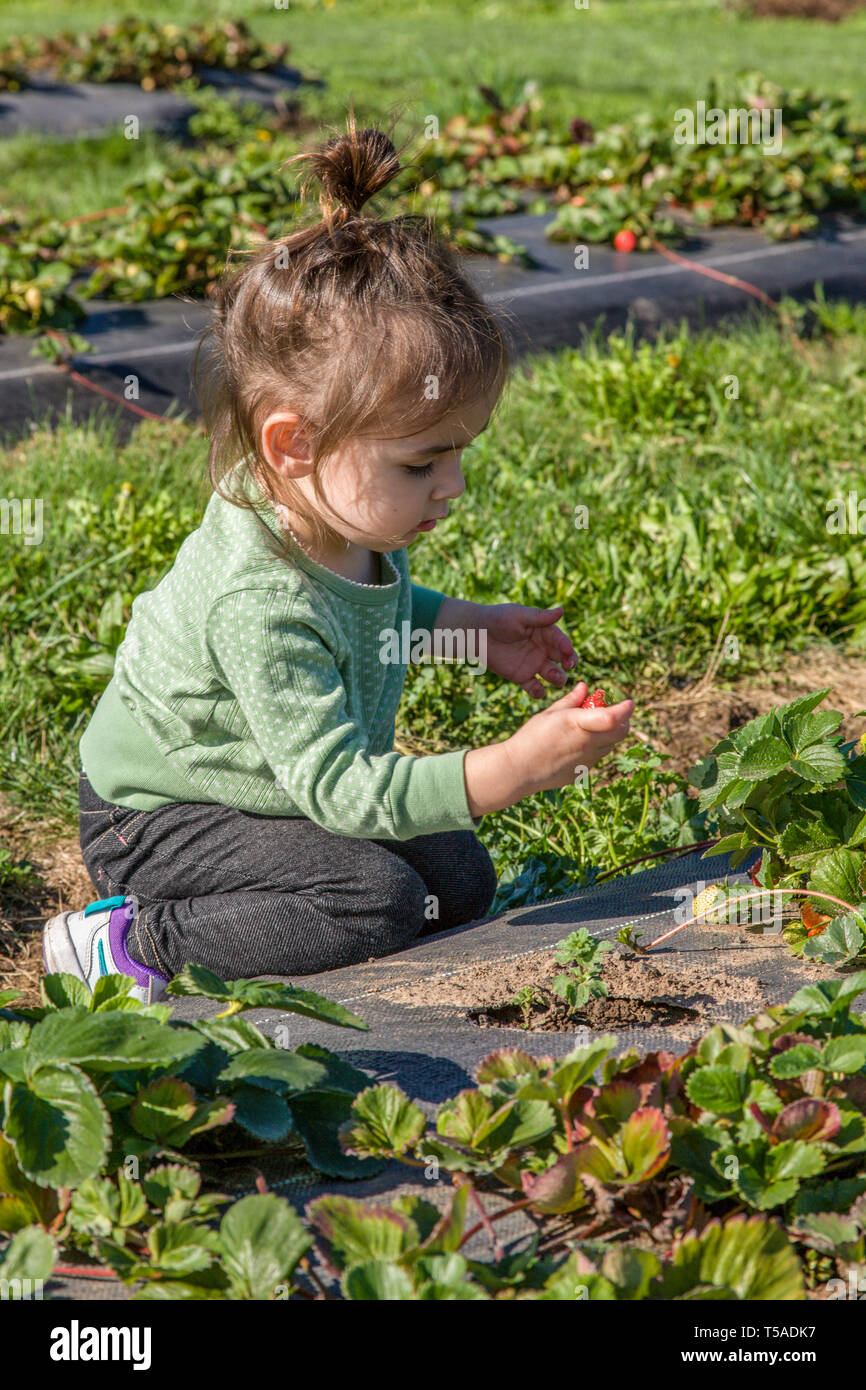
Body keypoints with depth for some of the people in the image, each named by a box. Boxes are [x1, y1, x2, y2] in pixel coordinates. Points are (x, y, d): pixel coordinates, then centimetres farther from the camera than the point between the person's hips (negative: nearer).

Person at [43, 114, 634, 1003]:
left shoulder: (339, 519, -9)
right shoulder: (260, 602, -38)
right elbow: (342, 789, -37)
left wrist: (468, 626, 8)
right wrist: (516, 768, -43)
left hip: (293, 790, 9)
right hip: (155, 820, -9)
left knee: (459, 882, 5)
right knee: (375, 899, -25)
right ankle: (131, 945, -13)